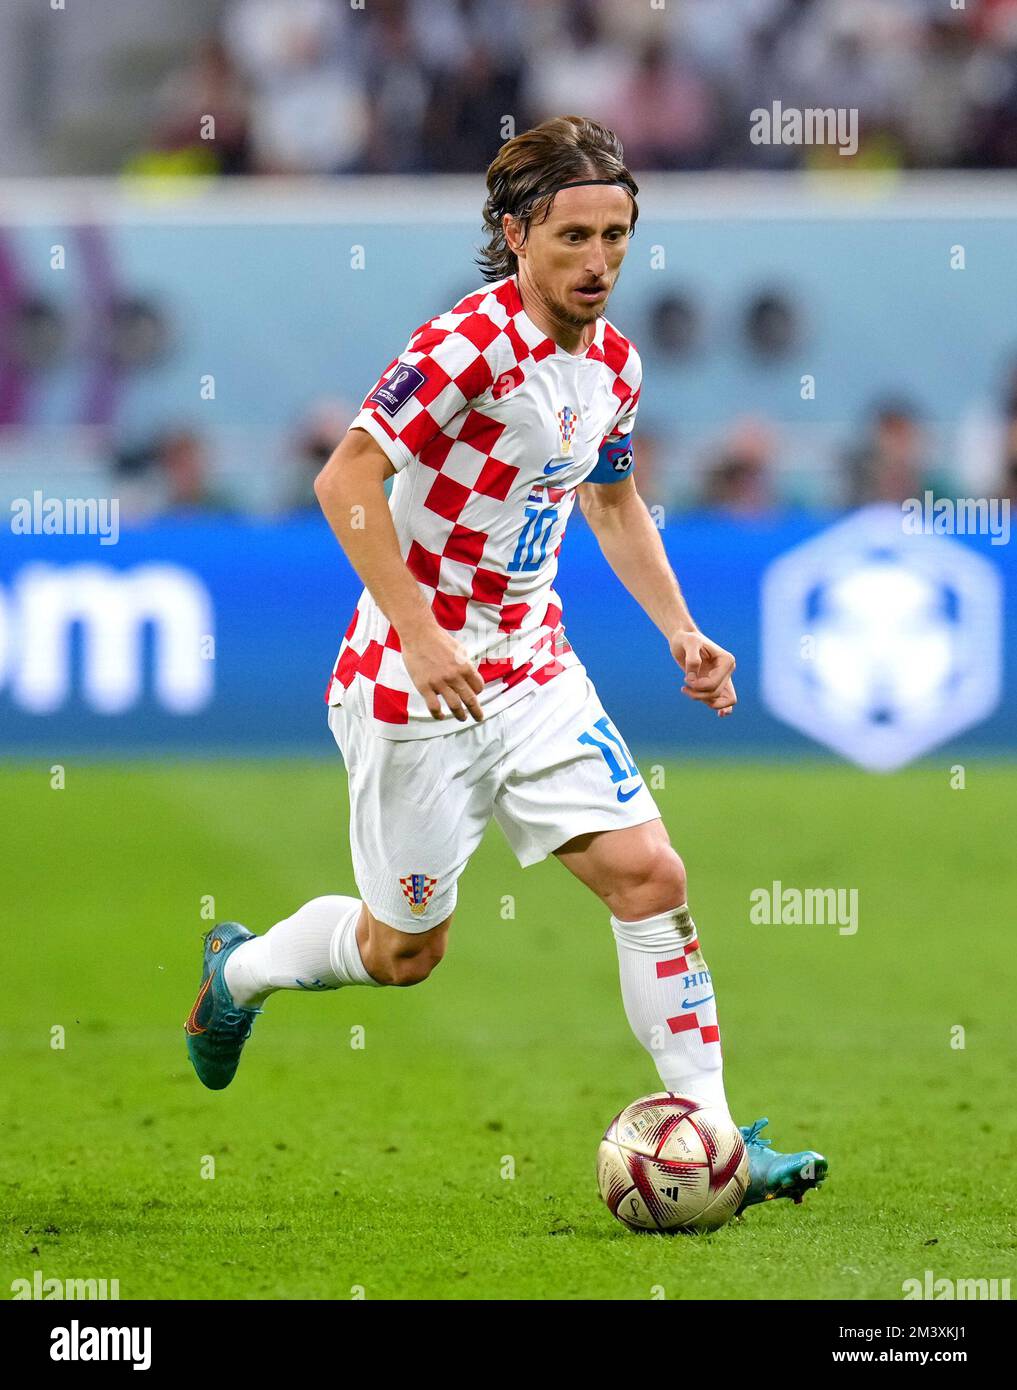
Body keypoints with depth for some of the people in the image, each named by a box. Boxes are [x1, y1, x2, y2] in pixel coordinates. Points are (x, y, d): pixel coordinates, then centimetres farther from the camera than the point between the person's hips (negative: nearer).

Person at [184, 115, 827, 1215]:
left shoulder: (613, 361, 5)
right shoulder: (471, 344, -21)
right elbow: (346, 479, -25)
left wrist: (678, 629, 11)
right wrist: (418, 633, -30)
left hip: (534, 670, 7)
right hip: (415, 681, -7)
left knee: (649, 875, -7)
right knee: (406, 949, 7)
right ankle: (240, 968, 37)